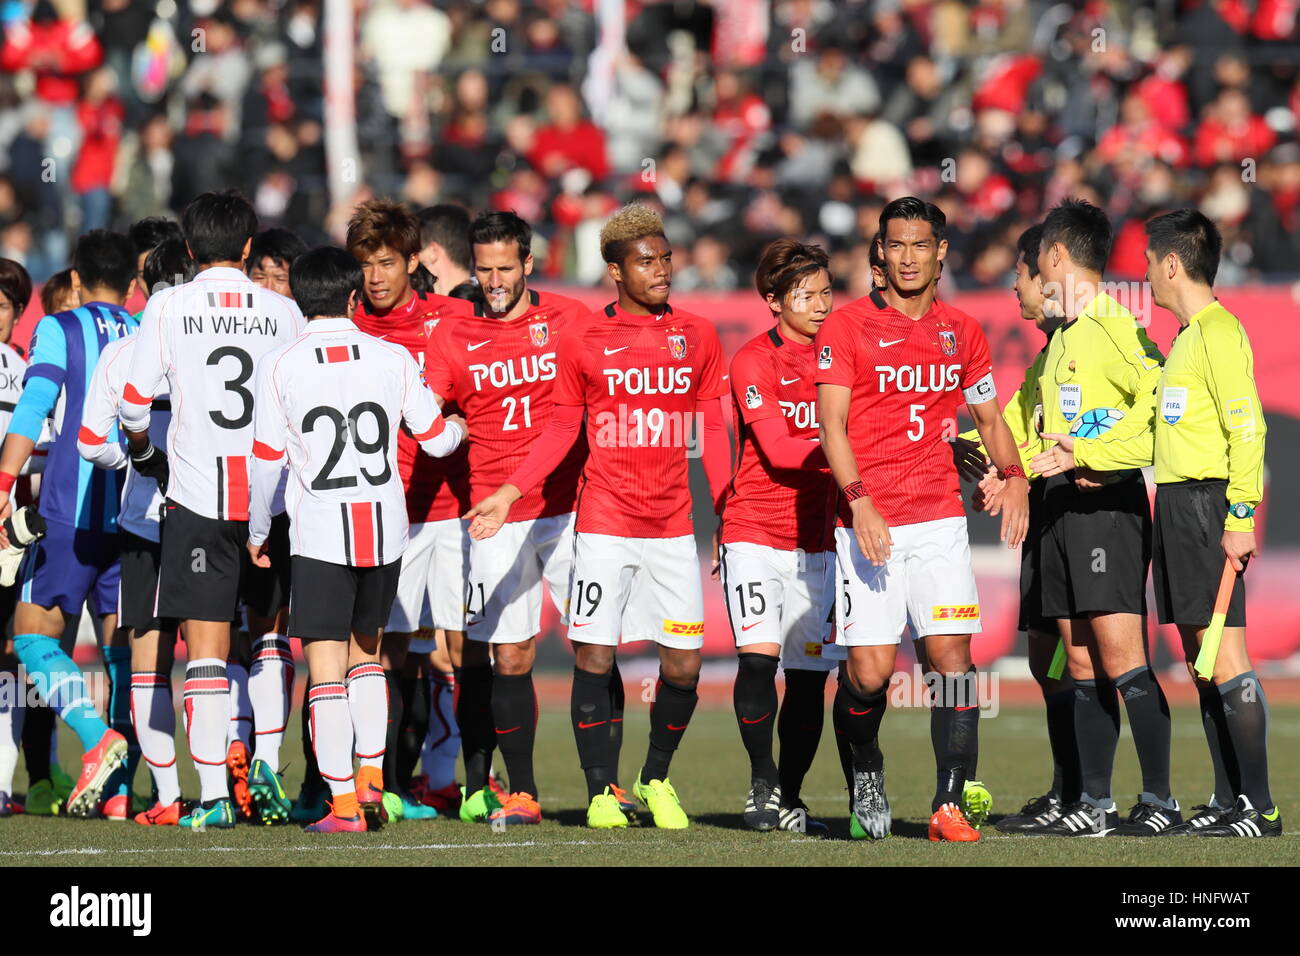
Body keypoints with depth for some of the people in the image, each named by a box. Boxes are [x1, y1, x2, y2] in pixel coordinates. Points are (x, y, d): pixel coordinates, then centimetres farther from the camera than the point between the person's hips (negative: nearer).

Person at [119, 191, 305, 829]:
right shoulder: (283, 311, 4)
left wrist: (143, 453, 17)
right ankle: (264, 767, 6)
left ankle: (213, 796, -6)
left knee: (205, 647, -1)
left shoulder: (168, 307, -1)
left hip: (197, 491, -2)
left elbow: (134, 401, -3)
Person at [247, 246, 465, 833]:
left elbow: (267, 459, -2)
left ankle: (344, 806, -6)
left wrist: (257, 530, 12)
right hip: (385, 529, 3)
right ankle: (371, 778, 16)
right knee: (364, 652, 22)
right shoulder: (393, 359, 1)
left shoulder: (279, 366, -5)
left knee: (326, 669, -1)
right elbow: (435, 438, 9)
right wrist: (459, 427, 33)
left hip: (320, 534, -3)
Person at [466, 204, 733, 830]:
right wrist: (509, 493, -3)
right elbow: (560, 430, 7)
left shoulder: (697, 337, 7)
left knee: (684, 663, 0)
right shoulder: (584, 344, 2)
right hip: (605, 522, -2)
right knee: (594, 657, -5)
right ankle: (601, 792, 7)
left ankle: (655, 780, 20)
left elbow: (712, 431, 12)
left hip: (673, 524, 2)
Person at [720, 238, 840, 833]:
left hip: (815, 537, 4)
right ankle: (762, 783, -2)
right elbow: (778, 449, -15)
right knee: (759, 654, -18)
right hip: (753, 533, -4)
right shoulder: (754, 361, -5)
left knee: (809, 673, 1)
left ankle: (788, 798, 11)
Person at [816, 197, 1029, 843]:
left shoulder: (961, 332, 13)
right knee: (870, 669, -9)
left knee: (951, 655, -9)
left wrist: (1013, 477, 3)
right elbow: (832, 424, -6)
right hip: (868, 522, -3)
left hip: (940, 520, 3)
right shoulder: (846, 327, 0)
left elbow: (990, 419, 22)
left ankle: (950, 804, -6)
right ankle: (865, 773, 20)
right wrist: (858, 501, -19)